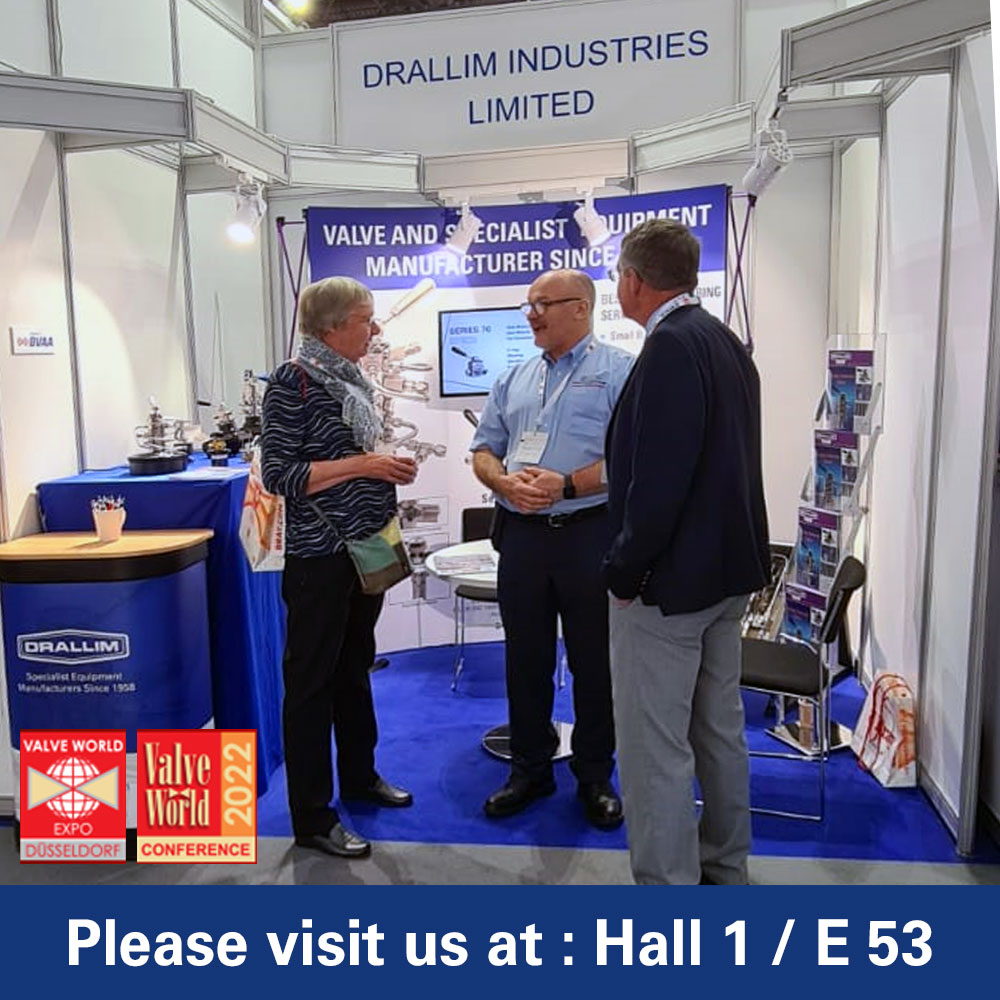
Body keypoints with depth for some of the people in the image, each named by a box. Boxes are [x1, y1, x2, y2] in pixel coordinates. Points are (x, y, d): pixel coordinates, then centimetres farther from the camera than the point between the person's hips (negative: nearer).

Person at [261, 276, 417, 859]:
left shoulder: (354, 379, 10)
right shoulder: (293, 382, -13)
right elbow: (280, 475, -17)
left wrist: (392, 466, 3)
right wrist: (362, 464, -21)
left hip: (368, 549, 8)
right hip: (320, 555, -8)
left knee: (356, 667, 20)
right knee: (312, 680, 2)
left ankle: (360, 775, 37)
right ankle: (312, 817, 14)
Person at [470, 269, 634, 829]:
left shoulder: (618, 372, -2)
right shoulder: (515, 380, 16)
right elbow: (484, 452, 13)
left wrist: (567, 484, -20)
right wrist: (505, 482, -8)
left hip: (589, 534, -5)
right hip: (521, 534, 5)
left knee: (594, 662, 7)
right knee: (526, 658, 13)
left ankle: (595, 777, 24)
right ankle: (530, 769, 29)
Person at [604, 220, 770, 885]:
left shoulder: (671, 347, -19)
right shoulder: (725, 342, 11)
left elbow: (658, 479, -25)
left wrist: (624, 572, -14)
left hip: (669, 579, -10)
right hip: (729, 568, 10)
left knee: (655, 747, 0)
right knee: (721, 728, 21)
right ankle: (724, 867, 38)